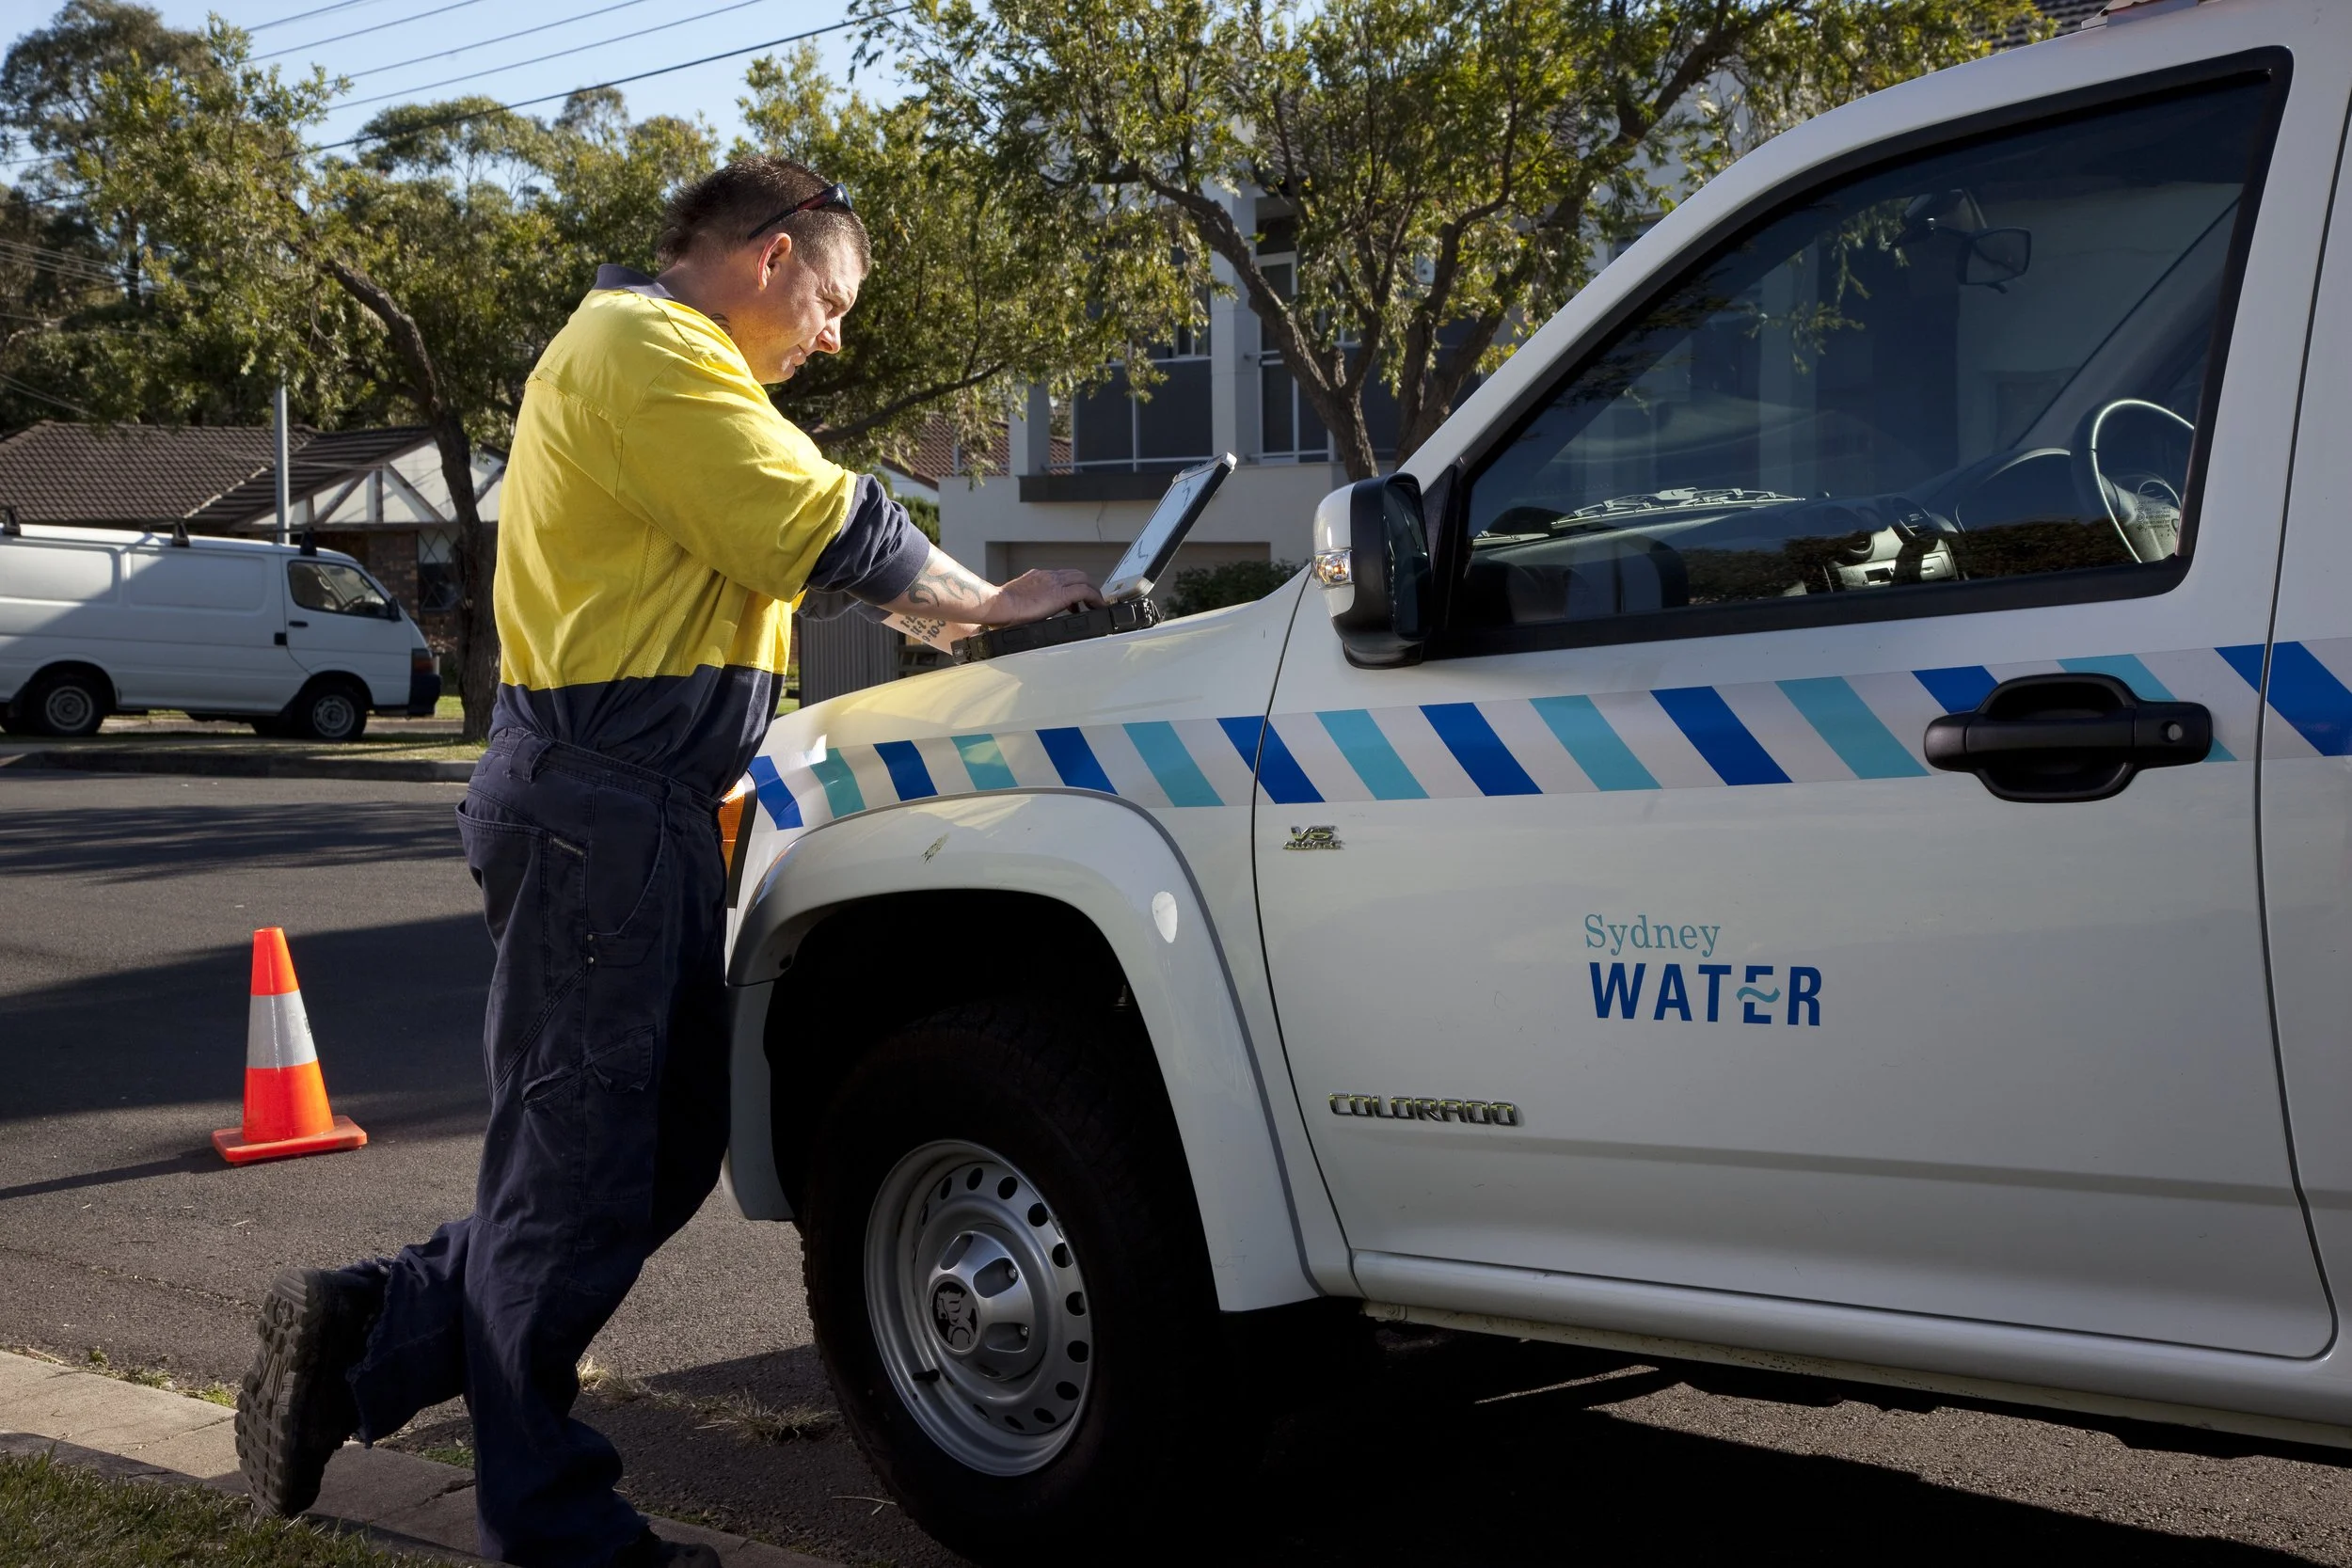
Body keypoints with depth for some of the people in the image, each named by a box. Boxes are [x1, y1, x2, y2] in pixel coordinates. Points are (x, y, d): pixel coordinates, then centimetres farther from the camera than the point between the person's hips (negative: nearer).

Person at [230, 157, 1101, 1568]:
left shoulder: (653, 358, 24)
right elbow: (831, 530, -13)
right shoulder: (647, 352, -11)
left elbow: (783, 540, 23)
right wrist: (990, 604, 0)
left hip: (647, 812, 11)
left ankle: (365, 1334, 20)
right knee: (581, 1168, -3)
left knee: (669, 1149, 13)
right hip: (601, 811, -11)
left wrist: (959, 607, 13)